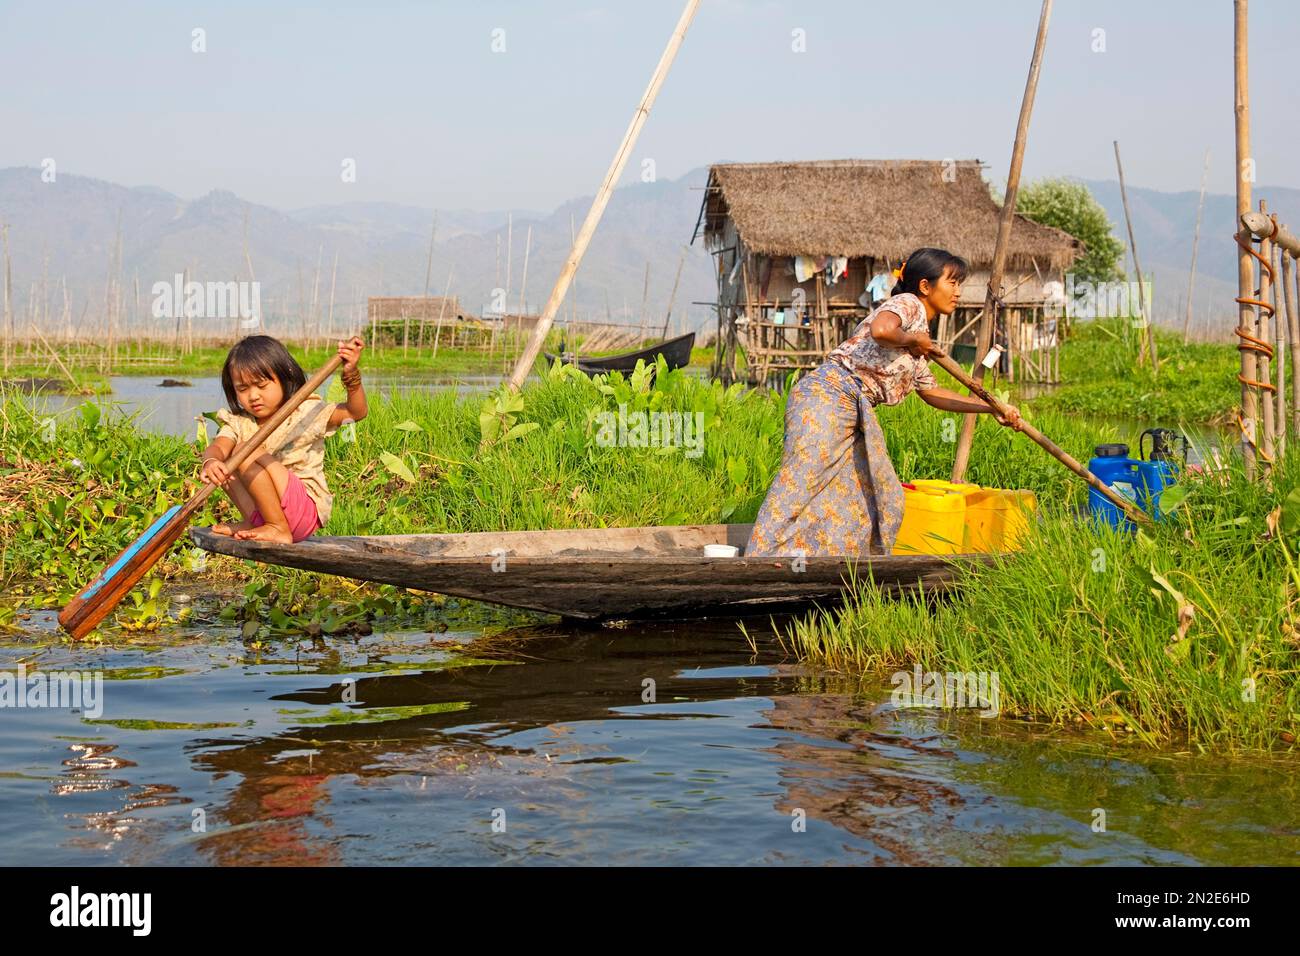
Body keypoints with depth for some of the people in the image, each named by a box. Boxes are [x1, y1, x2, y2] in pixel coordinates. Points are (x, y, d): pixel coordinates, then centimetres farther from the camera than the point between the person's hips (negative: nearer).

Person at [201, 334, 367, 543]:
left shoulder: (306, 413, -4)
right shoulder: (239, 424, 6)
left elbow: (355, 412, -14)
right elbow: (218, 447, -15)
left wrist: (352, 375, -31)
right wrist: (211, 461, -40)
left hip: (308, 512, -6)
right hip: (267, 510, 6)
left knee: (247, 454, -21)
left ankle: (279, 529, -19)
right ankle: (254, 521, -10)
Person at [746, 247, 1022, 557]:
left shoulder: (920, 335, 25)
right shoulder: (907, 304, -4)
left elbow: (932, 392, 35)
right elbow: (881, 330, -28)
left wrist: (992, 408, 34)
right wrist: (911, 340, -8)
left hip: (856, 413, 10)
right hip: (827, 395, -10)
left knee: (883, 497, 8)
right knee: (799, 485, -17)